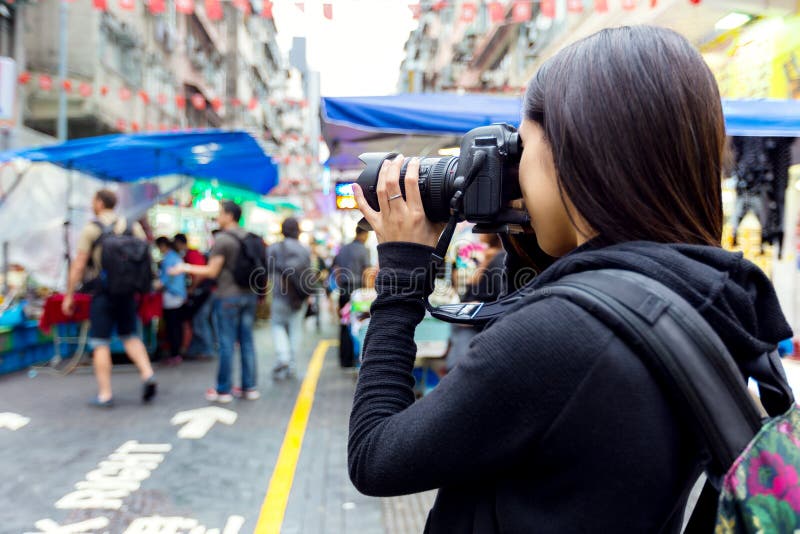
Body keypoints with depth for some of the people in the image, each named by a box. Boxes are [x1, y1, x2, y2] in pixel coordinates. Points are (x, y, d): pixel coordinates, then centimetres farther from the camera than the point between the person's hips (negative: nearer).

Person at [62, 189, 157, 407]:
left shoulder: (91, 229, -5)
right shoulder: (133, 227, 7)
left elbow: (78, 265, -7)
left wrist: (69, 295, -1)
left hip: (102, 293, -4)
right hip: (127, 292, 4)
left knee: (100, 343, 3)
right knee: (130, 336, 17)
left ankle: (105, 394, 4)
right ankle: (147, 374, -2)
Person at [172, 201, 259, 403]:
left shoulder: (222, 239, -11)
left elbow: (212, 271, -12)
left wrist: (186, 268, -1)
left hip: (228, 296, -6)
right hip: (249, 294, 6)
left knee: (226, 343, 0)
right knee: (247, 341, 9)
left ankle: (224, 390, 7)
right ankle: (249, 387, 13)